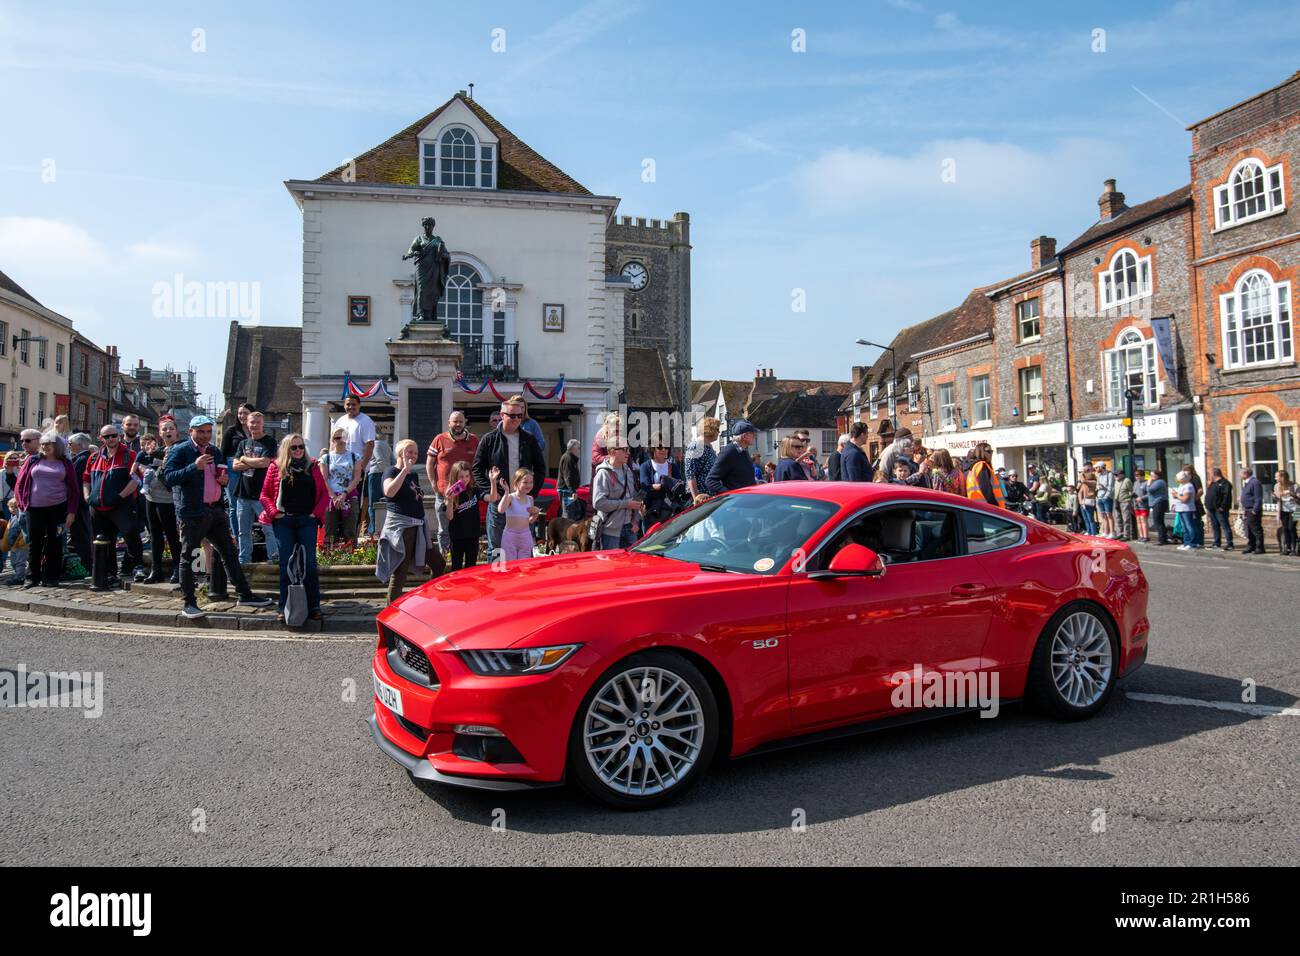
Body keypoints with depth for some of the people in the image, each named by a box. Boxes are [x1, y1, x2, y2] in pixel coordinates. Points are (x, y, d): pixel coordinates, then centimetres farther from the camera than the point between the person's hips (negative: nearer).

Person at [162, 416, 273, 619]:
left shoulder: (215, 452, 16)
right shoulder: (179, 450, -5)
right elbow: (168, 478, -15)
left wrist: (225, 480, 7)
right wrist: (194, 467, -23)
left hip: (215, 510, 7)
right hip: (192, 512, -7)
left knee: (229, 553, 9)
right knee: (189, 557, 1)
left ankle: (245, 595, 15)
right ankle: (189, 603, 9)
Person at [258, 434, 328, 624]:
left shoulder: (312, 467, 8)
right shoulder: (276, 467, 5)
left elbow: (324, 493, 9)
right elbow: (264, 494, 5)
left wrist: (316, 512, -3)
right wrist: (275, 512, -7)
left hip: (307, 520, 1)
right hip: (284, 521, 0)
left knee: (309, 563, -1)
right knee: (285, 563, 3)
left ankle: (313, 606, 3)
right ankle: (283, 606, 10)